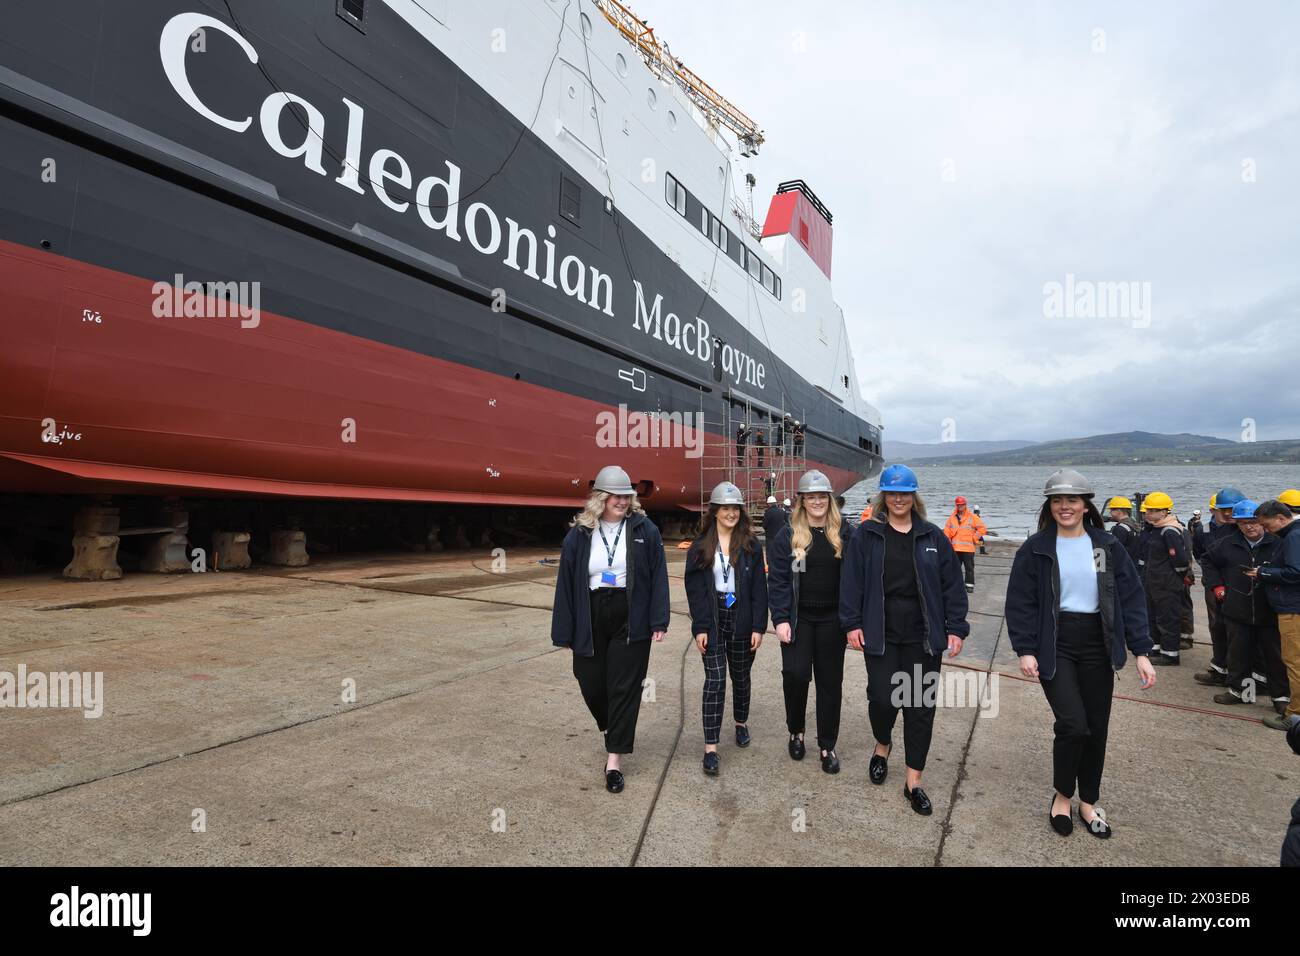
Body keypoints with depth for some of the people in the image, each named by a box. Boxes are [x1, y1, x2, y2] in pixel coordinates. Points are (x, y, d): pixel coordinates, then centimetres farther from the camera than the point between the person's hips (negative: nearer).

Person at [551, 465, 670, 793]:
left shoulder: (645, 530, -3)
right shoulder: (579, 534, -1)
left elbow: (658, 577, -3)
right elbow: (566, 584, 0)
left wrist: (659, 621, -8)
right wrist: (564, 631, -2)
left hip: (630, 622, -2)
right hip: (590, 624, 2)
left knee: (624, 688, 3)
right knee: (591, 684, 12)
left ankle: (614, 760, 15)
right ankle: (613, 728, 44)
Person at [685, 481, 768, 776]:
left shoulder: (751, 545, 0)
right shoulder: (700, 547, -1)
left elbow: (759, 588, -1)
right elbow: (695, 589, -3)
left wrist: (758, 626, -7)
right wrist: (700, 627, -9)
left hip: (742, 621, 1)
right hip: (713, 622, -1)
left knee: (740, 676, 16)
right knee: (715, 679, -5)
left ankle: (741, 723, 42)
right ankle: (710, 748, -1)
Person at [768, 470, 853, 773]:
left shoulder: (844, 534, 3)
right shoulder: (788, 535, 0)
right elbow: (777, 579, -4)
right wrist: (781, 619, -11)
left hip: (832, 619, 1)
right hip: (798, 619, -1)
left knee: (830, 681, 8)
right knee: (795, 673, -7)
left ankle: (827, 745, 23)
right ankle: (796, 731, 20)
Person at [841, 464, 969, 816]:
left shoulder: (933, 536, 4)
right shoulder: (866, 535, 0)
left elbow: (952, 585, 5)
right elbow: (851, 582, -1)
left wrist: (956, 628, 0)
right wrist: (852, 624, -6)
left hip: (923, 637, 2)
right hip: (880, 635, -1)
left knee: (921, 705, 6)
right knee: (882, 697, -4)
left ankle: (913, 781, 20)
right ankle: (882, 745, 31)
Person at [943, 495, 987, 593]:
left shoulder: (972, 517, -1)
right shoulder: (952, 517, 7)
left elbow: (982, 529, 1)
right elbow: (947, 531, 10)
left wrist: (974, 538, -2)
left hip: (968, 548, -3)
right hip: (955, 548, 3)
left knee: (969, 567, 0)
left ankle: (970, 585, 6)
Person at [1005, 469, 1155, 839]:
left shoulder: (1108, 546, 2)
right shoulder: (1036, 549, -4)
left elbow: (1131, 599, 2)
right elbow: (1020, 603, -4)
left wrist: (1141, 651, -3)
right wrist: (1025, 650, -11)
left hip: (1096, 644, 3)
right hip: (1054, 645, -3)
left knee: (1096, 727, 10)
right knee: (1072, 723, -11)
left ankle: (1088, 802, 30)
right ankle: (1062, 795, 15)